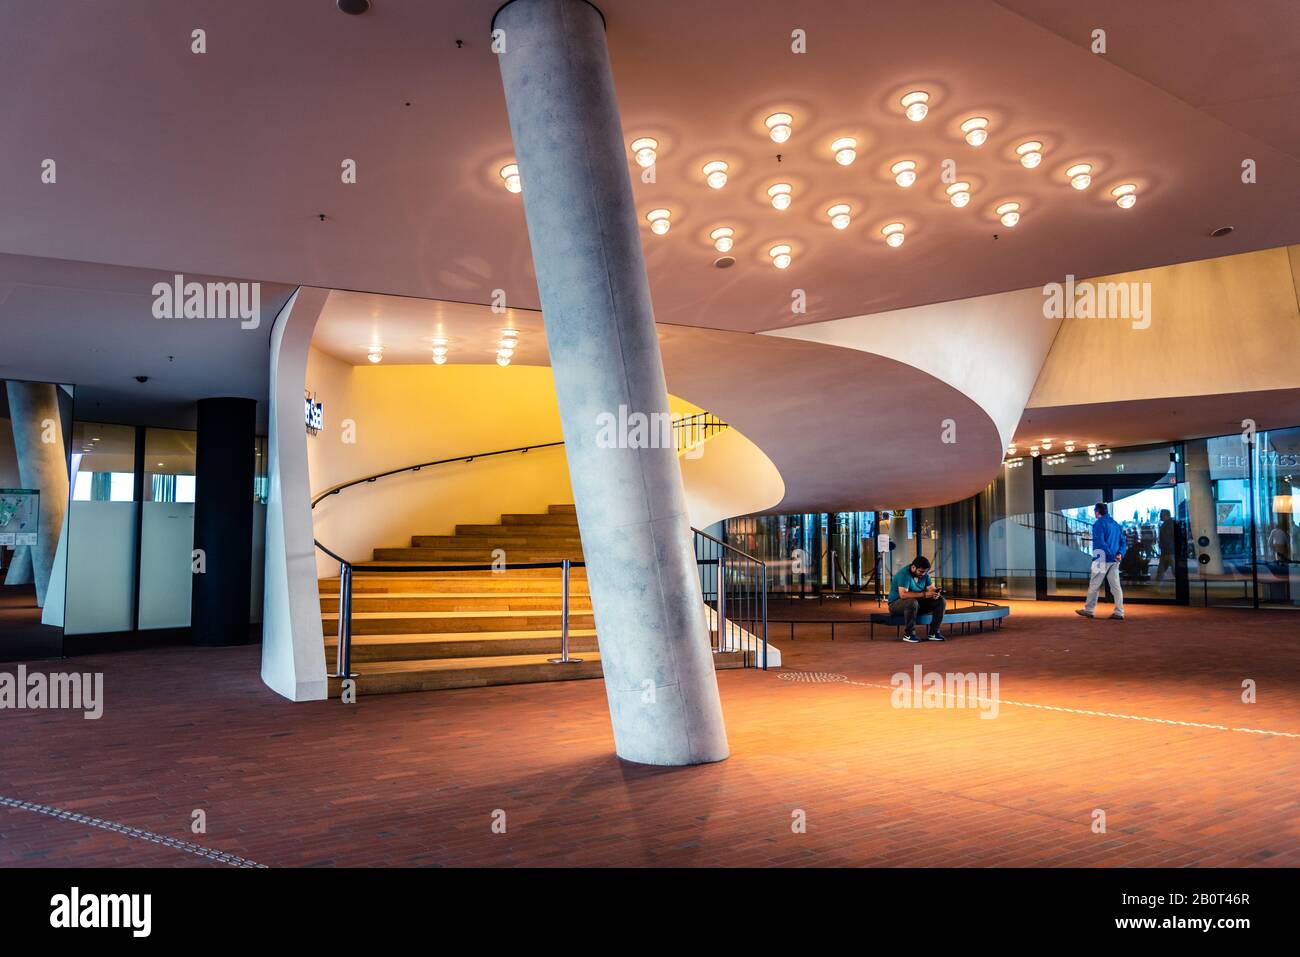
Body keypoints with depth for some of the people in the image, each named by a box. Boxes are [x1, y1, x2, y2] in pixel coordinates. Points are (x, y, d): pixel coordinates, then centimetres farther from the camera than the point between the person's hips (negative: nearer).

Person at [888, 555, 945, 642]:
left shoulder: (924, 574, 0)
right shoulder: (904, 574, -24)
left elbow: (931, 588, 3)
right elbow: (903, 594, -36)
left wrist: (935, 593, -22)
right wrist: (924, 594, -38)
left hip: (917, 603, 7)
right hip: (896, 604, -7)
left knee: (940, 600, -7)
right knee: (912, 602, -40)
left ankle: (934, 632, -3)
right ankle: (908, 634, -26)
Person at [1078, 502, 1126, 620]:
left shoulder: (1098, 524, -10)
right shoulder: (1116, 524, 14)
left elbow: (1100, 543, -20)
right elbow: (1123, 541, 11)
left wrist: (1112, 555, -15)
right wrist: (1120, 554, -2)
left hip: (1102, 559, -7)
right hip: (1114, 561, 7)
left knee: (1094, 586, 3)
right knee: (1115, 586, 5)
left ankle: (1088, 610, 10)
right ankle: (1119, 612, 3)